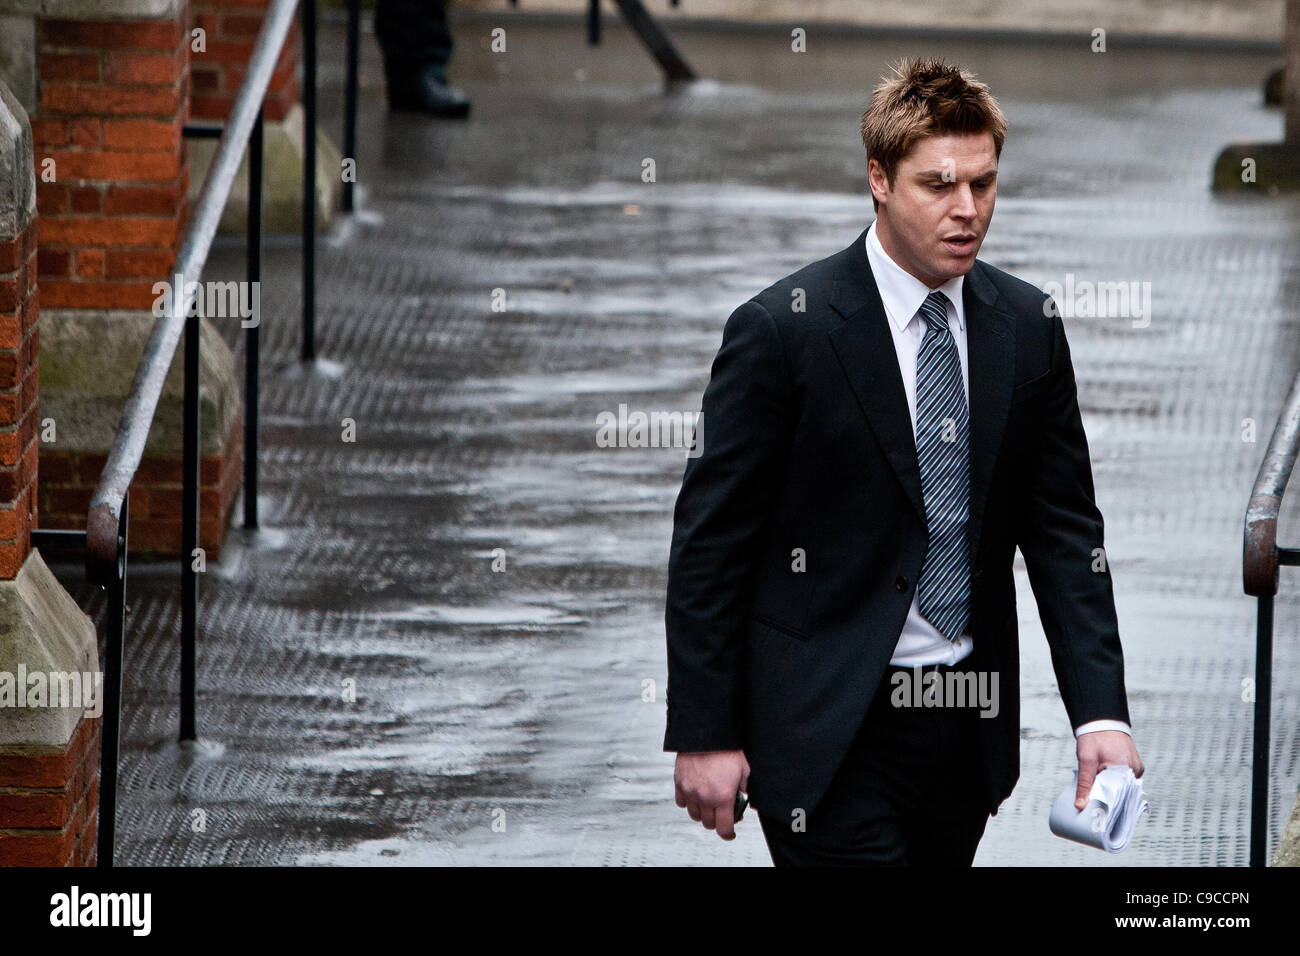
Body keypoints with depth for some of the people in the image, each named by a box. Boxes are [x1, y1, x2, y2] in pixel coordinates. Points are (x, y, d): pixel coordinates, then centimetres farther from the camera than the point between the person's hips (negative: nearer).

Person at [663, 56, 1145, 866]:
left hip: (969, 726, 5)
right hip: (829, 731, -5)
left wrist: (1101, 711, -4)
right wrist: (704, 737, -9)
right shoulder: (781, 331, -10)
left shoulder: (1028, 328, 5)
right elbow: (710, 545, -7)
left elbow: (1065, 529, 8)